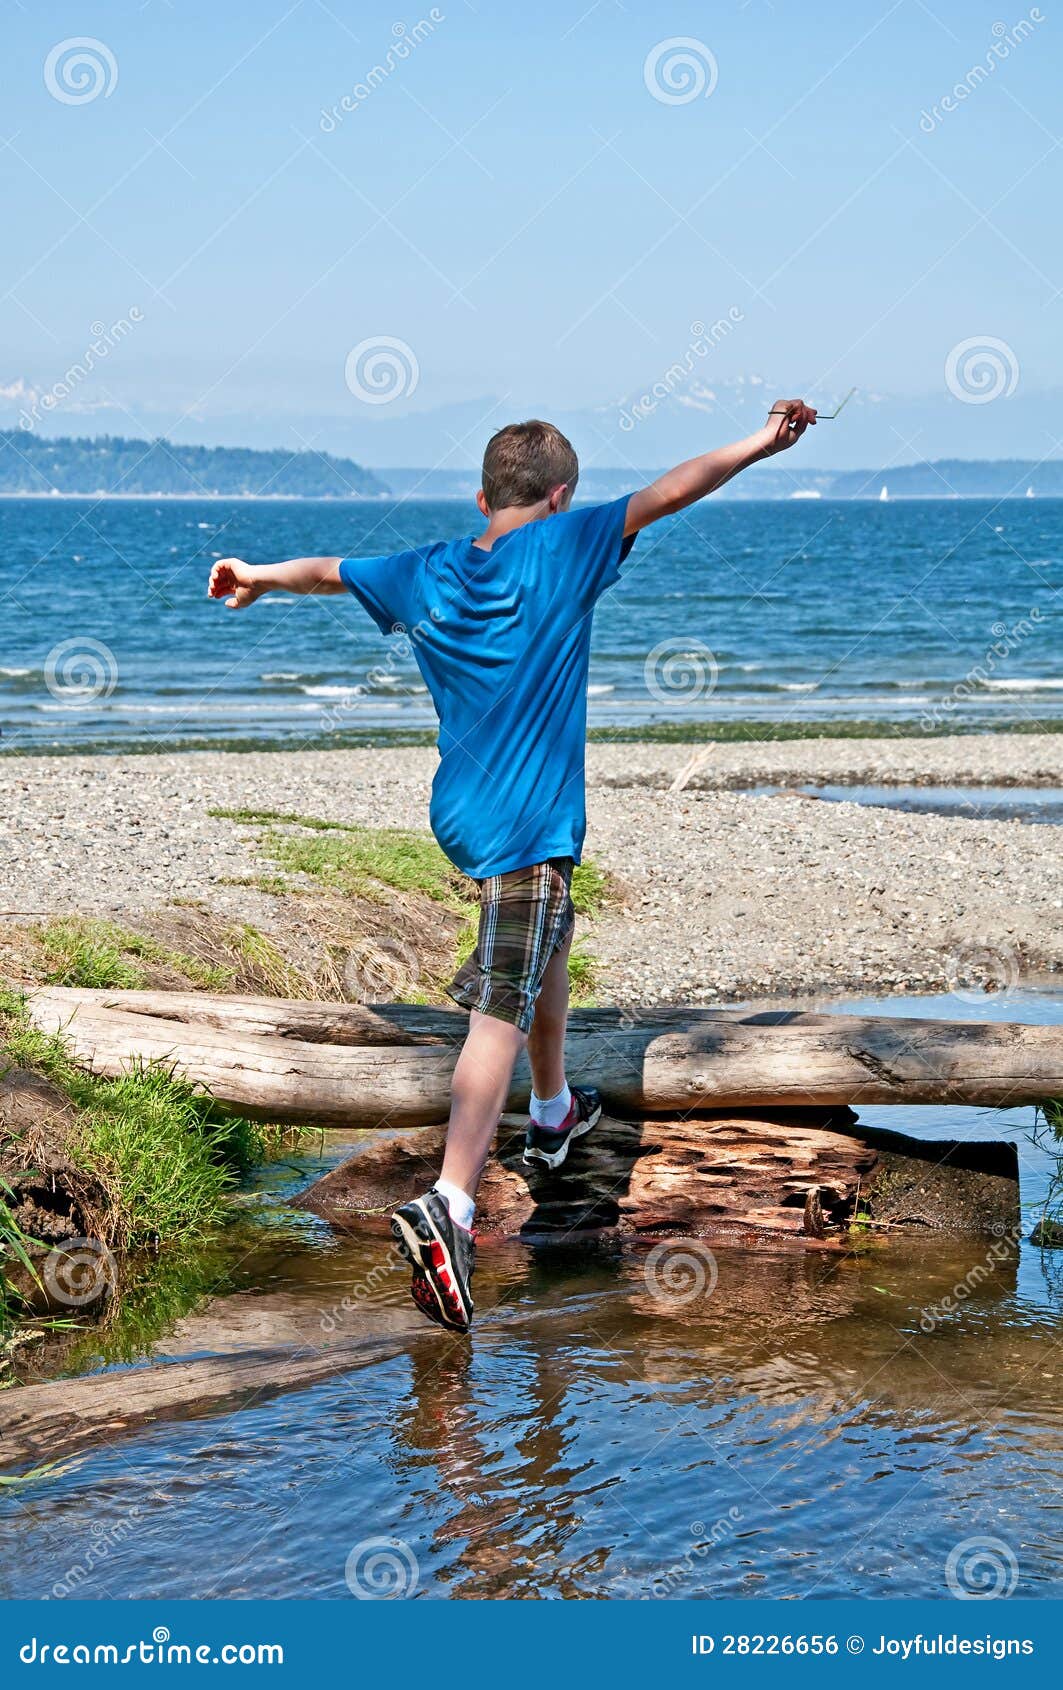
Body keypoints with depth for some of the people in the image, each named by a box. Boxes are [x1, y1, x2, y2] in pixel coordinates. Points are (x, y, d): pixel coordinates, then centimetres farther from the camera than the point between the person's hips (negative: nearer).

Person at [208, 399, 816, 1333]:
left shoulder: (427, 574, 8)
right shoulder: (559, 550, -9)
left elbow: (328, 569, 25)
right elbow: (668, 493, -13)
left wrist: (258, 576, 43)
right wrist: (762, 443, -6)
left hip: (464, 810, 8)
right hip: (528, 821, -8)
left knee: (549, 941, 31)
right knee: (502, 1010, -13)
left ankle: (553, 1113, 50)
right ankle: (448, 1207, -26)